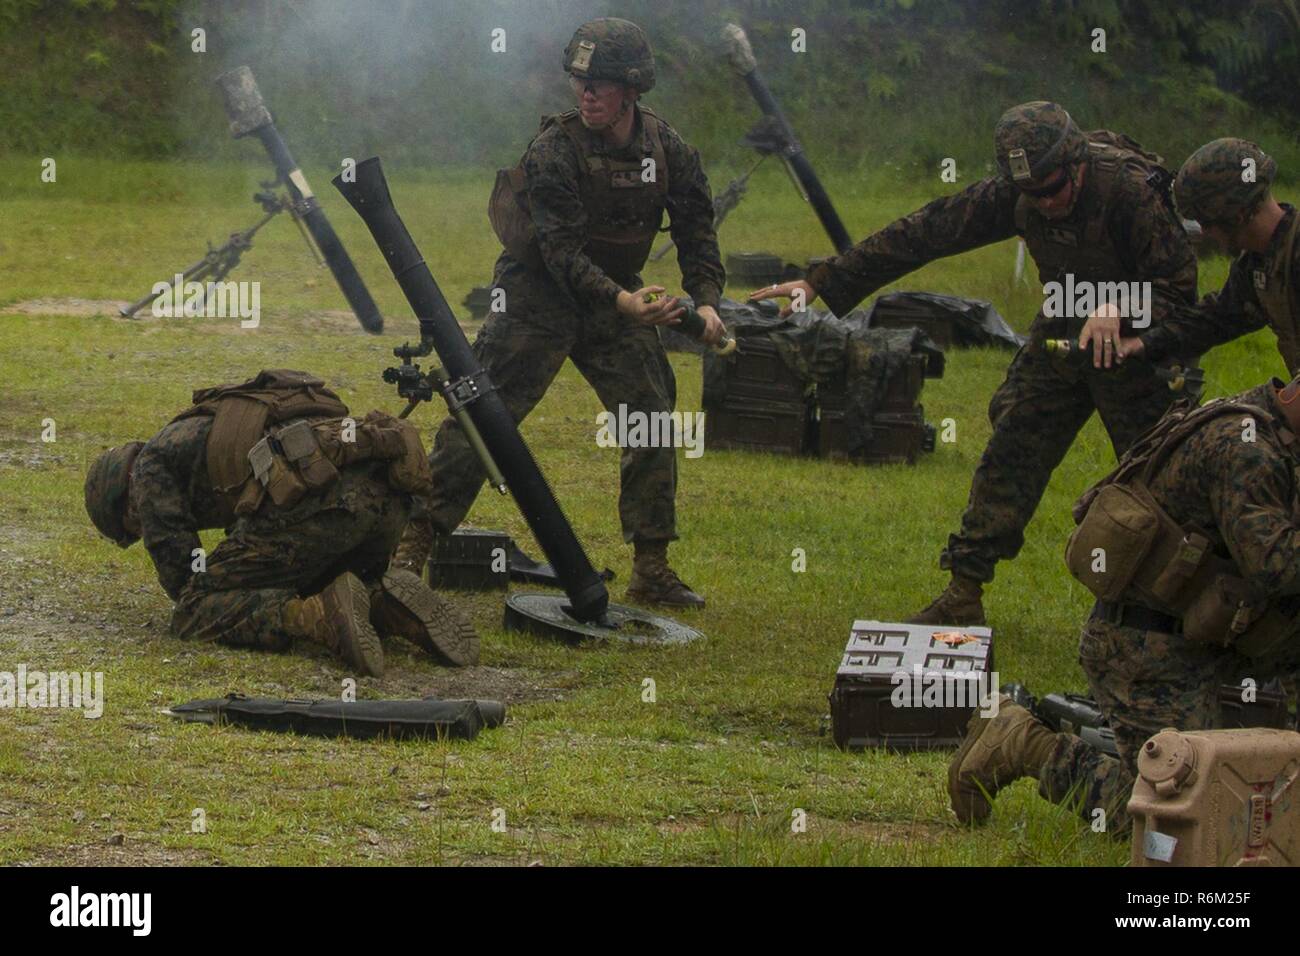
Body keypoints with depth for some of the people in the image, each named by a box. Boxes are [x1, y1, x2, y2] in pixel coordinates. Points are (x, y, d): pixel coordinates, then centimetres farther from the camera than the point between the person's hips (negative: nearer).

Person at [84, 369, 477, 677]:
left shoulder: (151, 463, 19)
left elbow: (174, 558, 9)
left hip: (317, 496, -8)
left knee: (193, 616, 2)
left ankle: (322, 615, -20)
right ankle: (386, 605, 1)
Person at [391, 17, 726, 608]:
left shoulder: (668, 151, -5)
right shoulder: (554, 151, -20)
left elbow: (697, 234, -1)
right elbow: (561, 252, -26)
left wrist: (705, 302, -19)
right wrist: (624, 301, -39)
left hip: (616, 301, 5)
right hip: (538, 299, -5)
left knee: (652, 421, 0)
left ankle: (651, 571, 8)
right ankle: (414, 545, -7)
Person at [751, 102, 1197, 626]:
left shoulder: (1131, 190, -28)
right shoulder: (1012, 196, -14)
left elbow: (1178, 283, -22)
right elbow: (925, 232, -9)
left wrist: (1119, 312, -41)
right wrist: (821, 282, -8)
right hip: (1059, 338, 5)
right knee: (1009, 459, 1)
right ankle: (963, 596, 5)